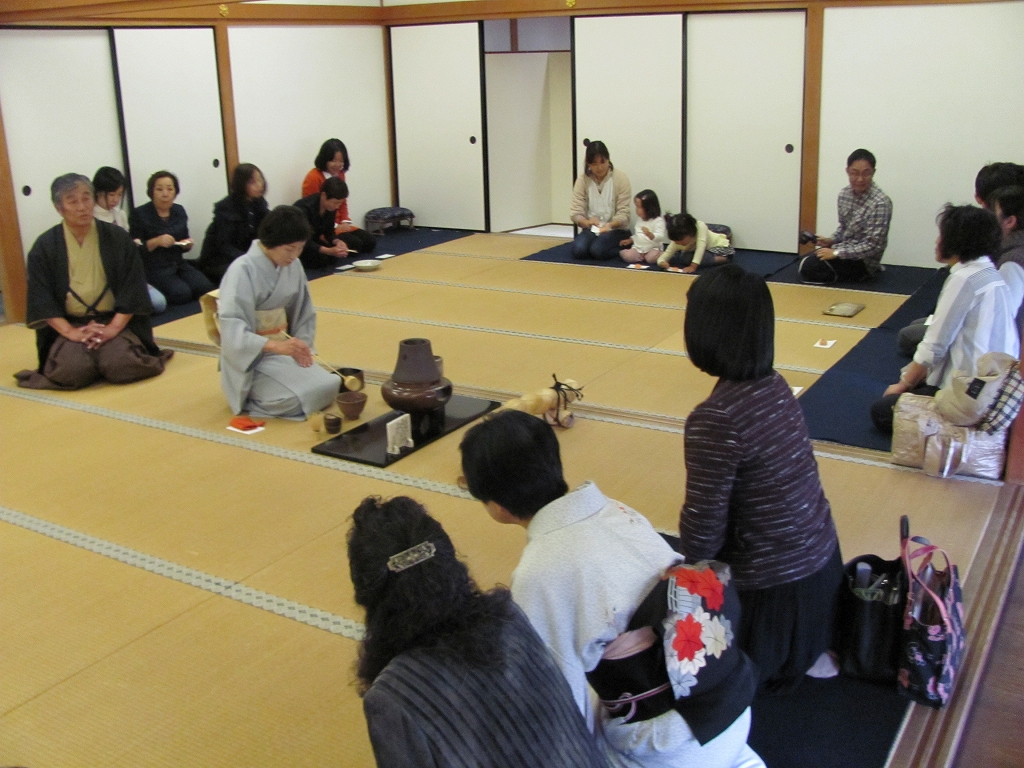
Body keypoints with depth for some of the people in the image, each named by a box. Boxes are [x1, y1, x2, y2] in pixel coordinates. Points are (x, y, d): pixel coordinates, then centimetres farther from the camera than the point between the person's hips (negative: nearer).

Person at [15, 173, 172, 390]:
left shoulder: (117, 238, 3)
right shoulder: (44, 246, 3)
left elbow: (132, 289, -1)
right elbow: (41, 299, -2)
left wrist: (114, 327, -14)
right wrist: (70, 332, -16)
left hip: (115, 321, 0)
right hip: (68, 325, 0)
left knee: (121, 367, -27)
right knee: (73, 371, -27)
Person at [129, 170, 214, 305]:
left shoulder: (179, 211, 12)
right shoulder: (139, 215, -5)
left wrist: (188, 244, -1)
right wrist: (156, 241, -24)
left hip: (179, 264, 5)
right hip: (154, 268, -5)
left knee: (206, 288, -22)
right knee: (181, 293, -27)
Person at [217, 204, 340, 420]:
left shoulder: (293, 266, 1)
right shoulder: (243, 270, -19)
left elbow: (303, 313, 13)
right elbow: (232, 330, -28)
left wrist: (301, 347, -5)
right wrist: (276, 346, -42)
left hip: (284, 351, 7)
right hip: (251, 358, -7)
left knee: (330, 386, -12)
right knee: (291, 400, -27)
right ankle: (247, 399, 3)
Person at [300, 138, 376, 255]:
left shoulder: (340, 174, 9)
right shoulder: (313, 178, -14)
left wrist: (345, 222, -1)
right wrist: (334, 226, -15)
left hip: (339, 225, 8)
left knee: (370, 241, -7)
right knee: (355, 244, -25)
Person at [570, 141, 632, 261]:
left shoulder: (620, 178, -10)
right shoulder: (582, 180, -4)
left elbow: (623, 214, -11)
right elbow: (575, 212, -7)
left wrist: (610, 225, -33)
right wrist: (587, 222, -30)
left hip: (615, 229, -3)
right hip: (591, 229, 3)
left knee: (598, 250, -31)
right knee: (578, 250, -27)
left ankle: (623, 249, -1)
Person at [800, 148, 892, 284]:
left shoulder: (880, 203, -22)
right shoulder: (845, 194, 0)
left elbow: (873, 246, -22)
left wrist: (836, 253, -22)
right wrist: (831, 240, -4)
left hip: (862, 261, -8)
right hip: (843, 249, 8)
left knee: (810, 267, -20)